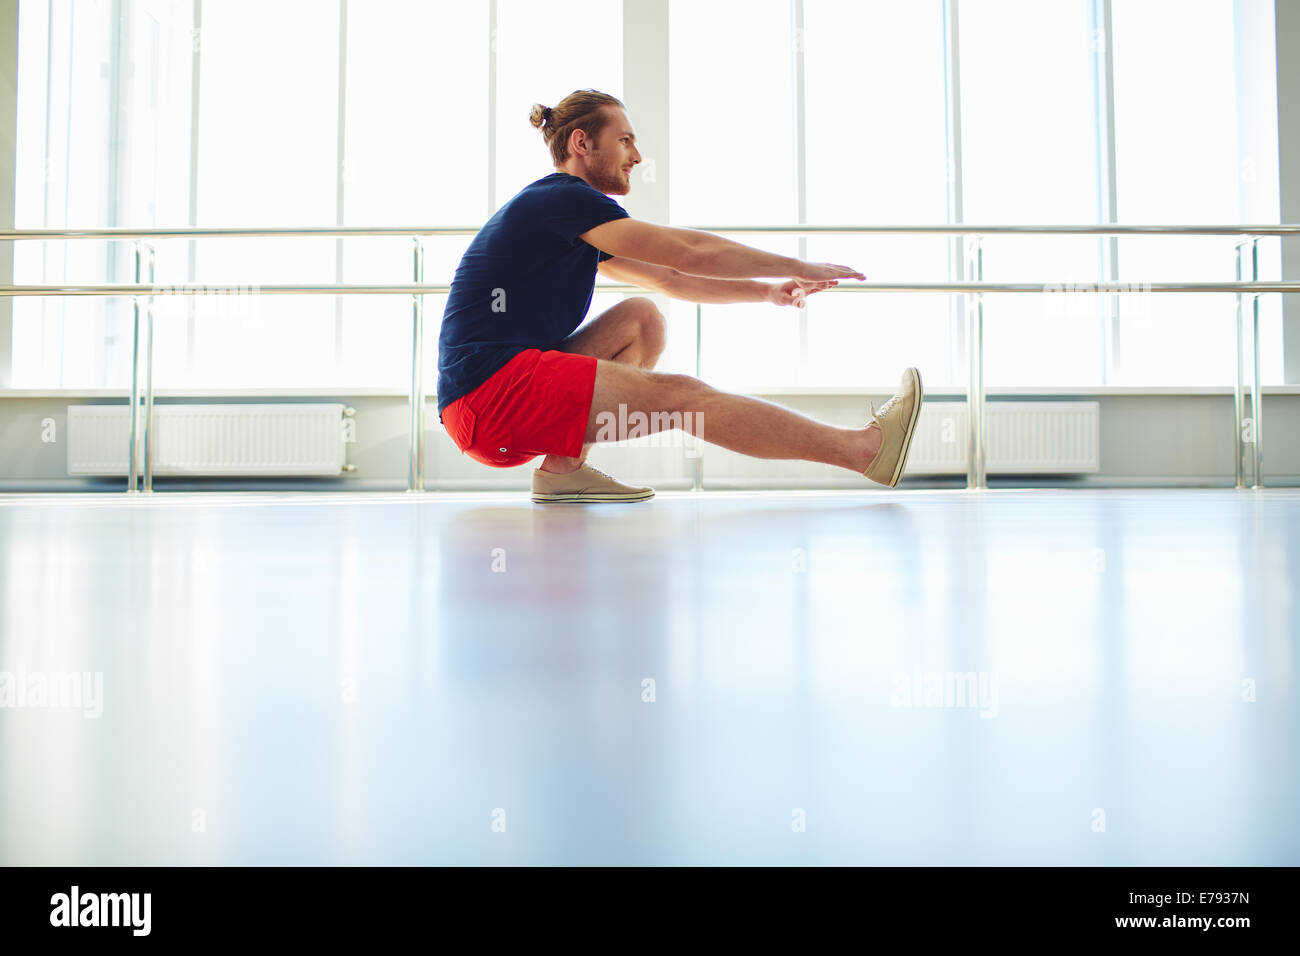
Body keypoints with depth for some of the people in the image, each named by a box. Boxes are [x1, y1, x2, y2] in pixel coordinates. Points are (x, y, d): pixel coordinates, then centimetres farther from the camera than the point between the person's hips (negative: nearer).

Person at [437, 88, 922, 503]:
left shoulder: (574, 217, 22)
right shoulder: (562, 198, -8)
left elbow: (670, 279, 25)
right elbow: (687, 252, -13)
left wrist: (767, 291, 16)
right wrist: (797, 267, -4)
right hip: (488, 392, -10)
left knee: (641, 317, 9)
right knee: (678, 395, -15)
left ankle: (564, 467, -5)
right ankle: (867, 447, -13)